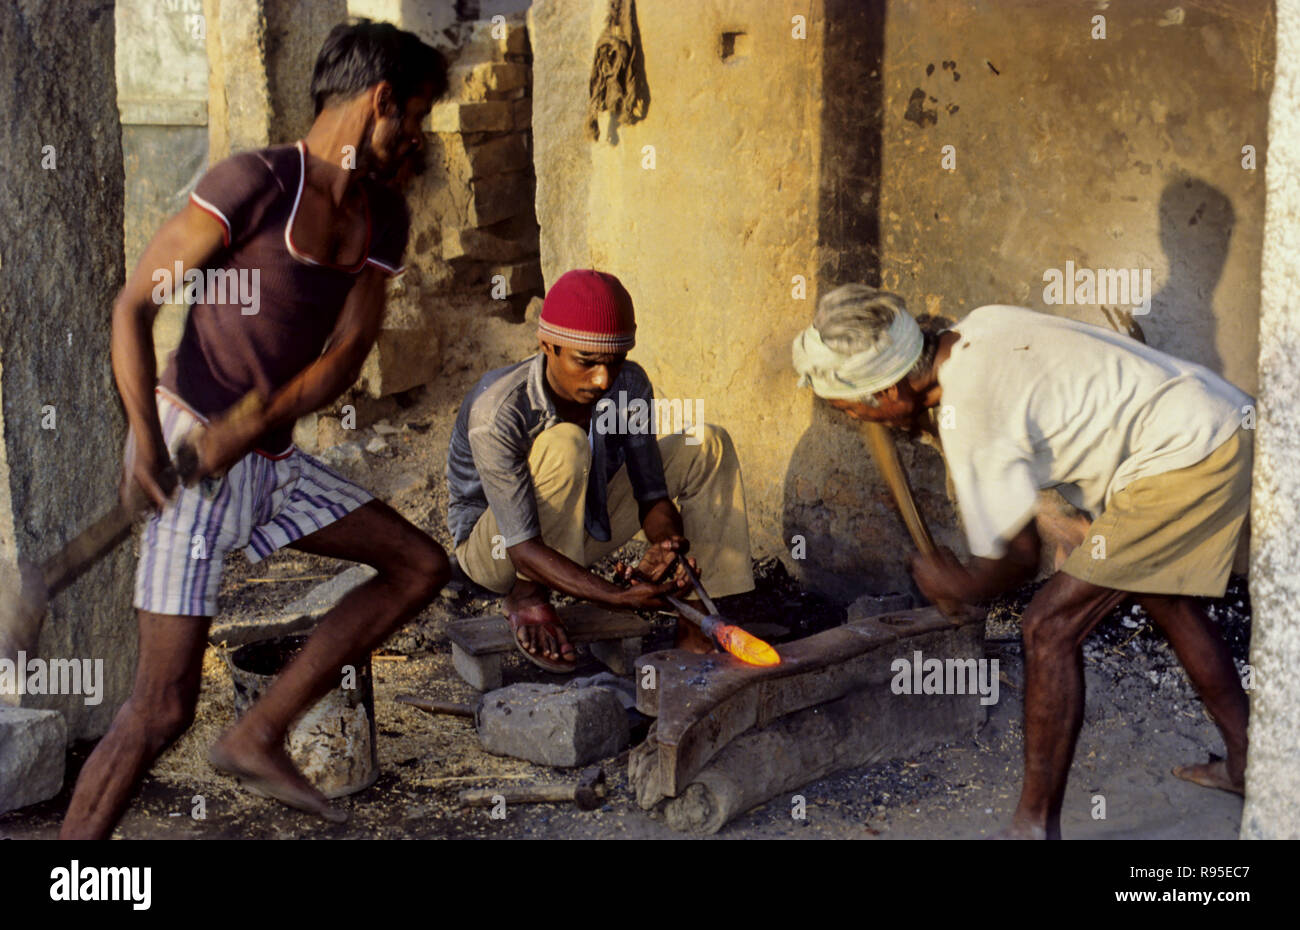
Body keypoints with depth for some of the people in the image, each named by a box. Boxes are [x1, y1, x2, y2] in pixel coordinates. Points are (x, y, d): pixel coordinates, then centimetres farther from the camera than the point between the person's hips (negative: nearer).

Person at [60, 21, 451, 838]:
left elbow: (346, 355, -2)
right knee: (165, 704, -8)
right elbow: (134, 306, -14)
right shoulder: (256, 182, -14)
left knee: (421, 566, 8)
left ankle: (260, 738, 8)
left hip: (270, 459, 8)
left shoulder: (383, 218, 8)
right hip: (187, 442, -8)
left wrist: (252, 423, -19)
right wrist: (146, 439, -25)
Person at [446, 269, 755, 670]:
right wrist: (618, 597, -47)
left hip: (578, 529, 6)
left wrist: (668, 543, -35)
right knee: (566, 445, -35)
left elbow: (651, 496, -11)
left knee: (707, 446, -6)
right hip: (494, 547, -6)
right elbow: (523, 548, -36)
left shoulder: (629, 385, -17)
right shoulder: (496, 412, -34)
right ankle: (529, 594, -16)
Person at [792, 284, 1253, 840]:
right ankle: (1245, 761, 46)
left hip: (1189, 458, -10)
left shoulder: (967, 418, -19)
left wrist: (954, 586, 9)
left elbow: (1017, 559, -9)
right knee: (1162, 593, 31)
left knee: (1050, 628, -7)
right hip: (1226, 424, 10)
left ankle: (1037, 825, 0)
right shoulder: (979, 326, 4)